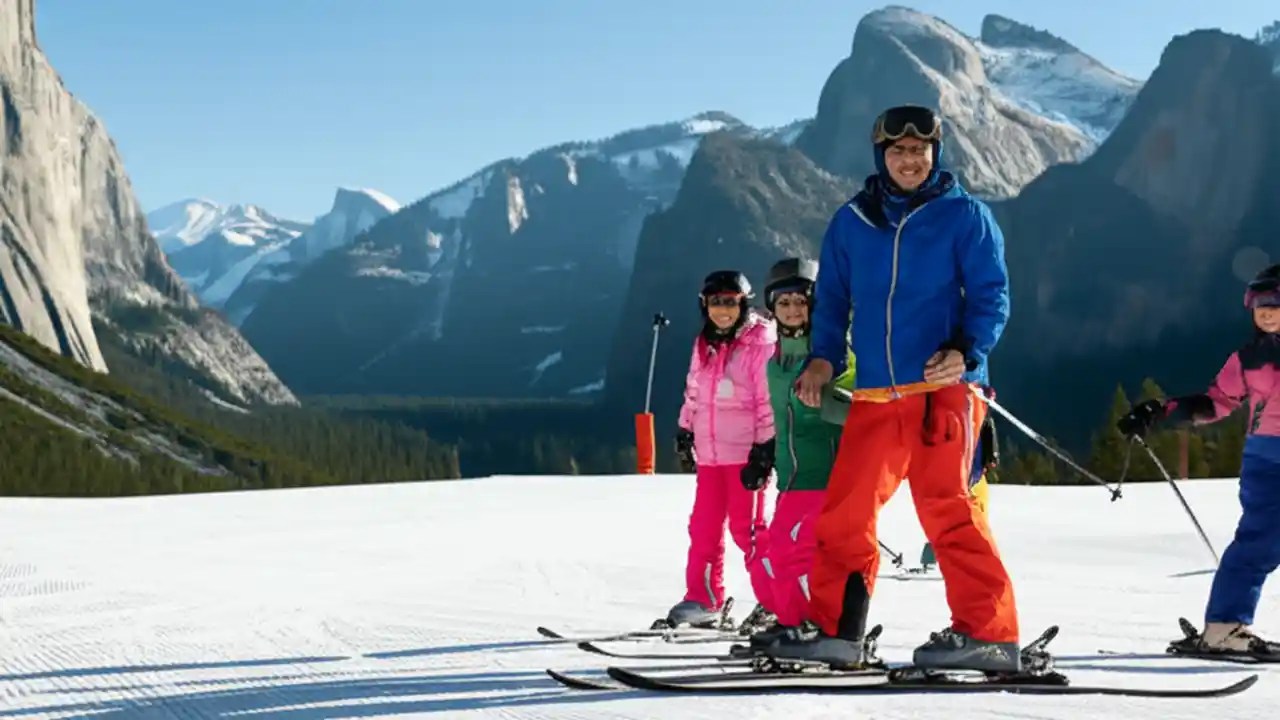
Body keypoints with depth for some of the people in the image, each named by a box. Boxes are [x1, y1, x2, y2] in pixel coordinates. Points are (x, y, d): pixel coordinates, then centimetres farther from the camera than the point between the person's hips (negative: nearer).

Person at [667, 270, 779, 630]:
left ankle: (772, 602, 2)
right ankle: (703, 600, 17)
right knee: (704, 525, 9)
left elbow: (769, 401, -12)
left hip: (745, 453, -7)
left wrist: (764, 451, -15)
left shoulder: (760, 343, -9)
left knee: (747, 527, -5)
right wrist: (684, 434, 19)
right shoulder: (704, 344, 12)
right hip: (709, 452, 7)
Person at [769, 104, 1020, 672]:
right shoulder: (851, 222, 13)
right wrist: (824, 357, 3)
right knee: (844, 509, 3)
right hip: (875, 393, 5)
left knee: (944, 504, -14)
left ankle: (988, 632, -9)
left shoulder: (965, 215, 2)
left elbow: (991, 296, -1)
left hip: (944, 387, -5)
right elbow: (832, 297, 19)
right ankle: (835, 630, 14)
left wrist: (966, 353, -17)